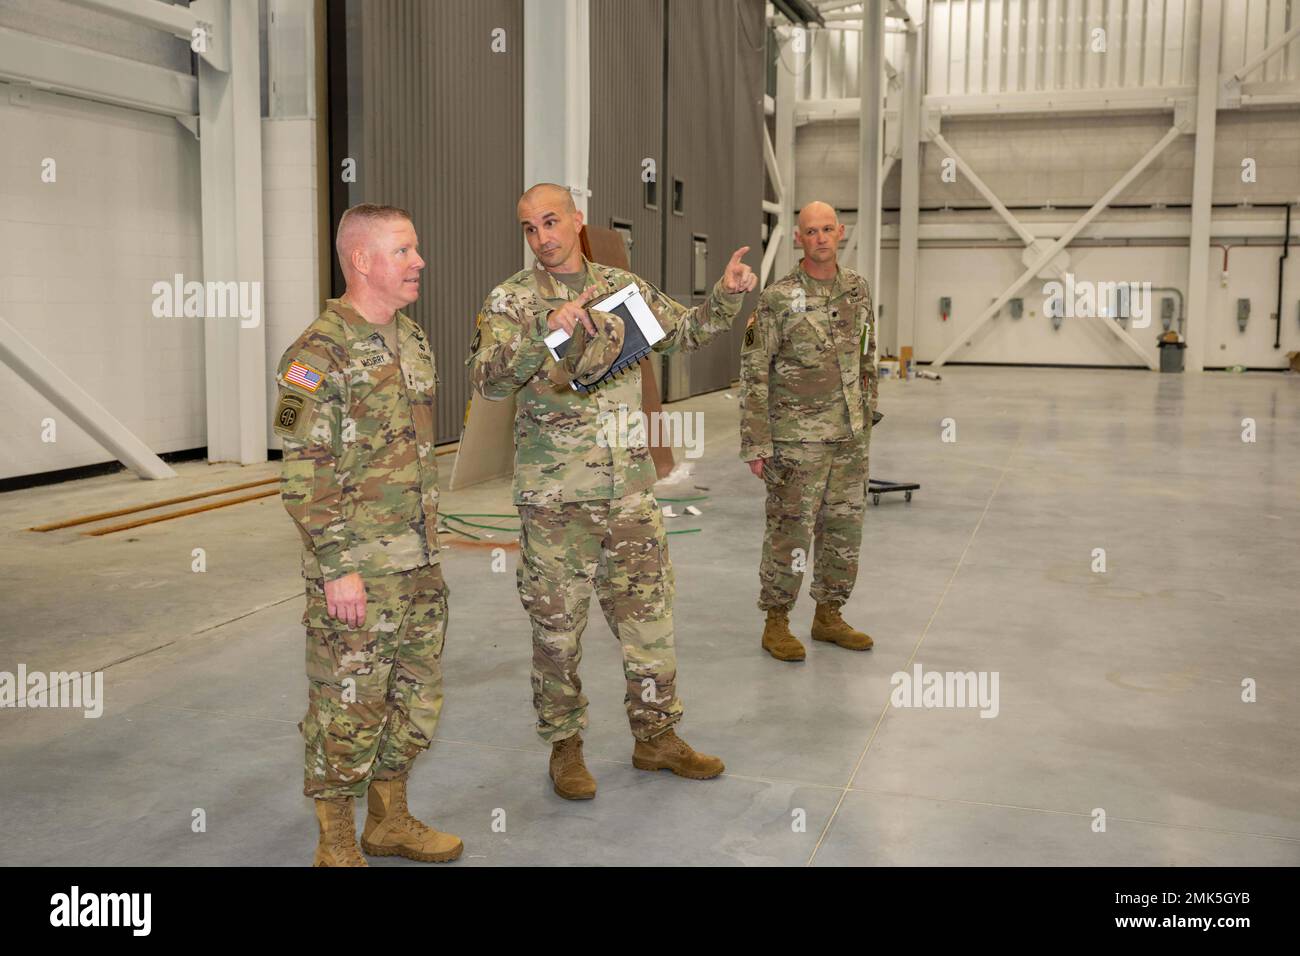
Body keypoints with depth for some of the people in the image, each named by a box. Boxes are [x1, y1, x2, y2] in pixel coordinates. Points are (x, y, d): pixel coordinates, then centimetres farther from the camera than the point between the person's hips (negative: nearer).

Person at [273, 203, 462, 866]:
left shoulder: (410, 338, 11)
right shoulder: (320, 353, -15)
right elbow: (304, 476, -17)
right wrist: (337, 567, -19)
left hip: (420, 564, 8)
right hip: (357, 572, -8)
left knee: (415, 699, 16)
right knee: (347, 709, 3)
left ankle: (390, 820, 33)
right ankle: (337, 846, 20)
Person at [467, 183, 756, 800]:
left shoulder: (624, 287, 8)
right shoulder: (511, 301, -5)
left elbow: (686, 332, 22)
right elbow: (487, 379, -21)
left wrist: (727, 296, 6)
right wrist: (545, 334, -34)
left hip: (630, 489, 4)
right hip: (554, 497, -4)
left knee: (649, 619, 11)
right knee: (557, 627, 7)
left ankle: (656, 737, 27)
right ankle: (564, 745, 24)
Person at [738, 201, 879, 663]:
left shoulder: (858, 289, 7)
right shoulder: (777, 298, -10)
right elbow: (753, 373, -9)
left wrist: (867, 417, 15)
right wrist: (756, 443, -12)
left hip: (850, 438, 6)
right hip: (797, 440, -6)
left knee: (844, 532, 12)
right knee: (790, 533, 0)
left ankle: (828, 616, 27)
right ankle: (776, 624, 15)